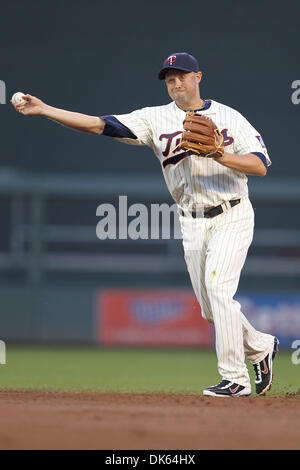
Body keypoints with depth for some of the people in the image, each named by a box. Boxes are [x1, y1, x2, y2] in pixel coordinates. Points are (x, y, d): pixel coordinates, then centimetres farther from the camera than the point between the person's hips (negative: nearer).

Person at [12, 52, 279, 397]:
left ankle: (235, 378, -15)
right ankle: (260, 348, 34)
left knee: (218, 287, -20)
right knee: (210, 305, 7)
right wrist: (43, 109, -16)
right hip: (192, 224, 4)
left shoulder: (229, 117, -3)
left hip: (232, 217, -4)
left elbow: (261, 165, -11)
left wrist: (217, 154, -24)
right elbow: (99, 125, -7)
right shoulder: (156, 119, 2)